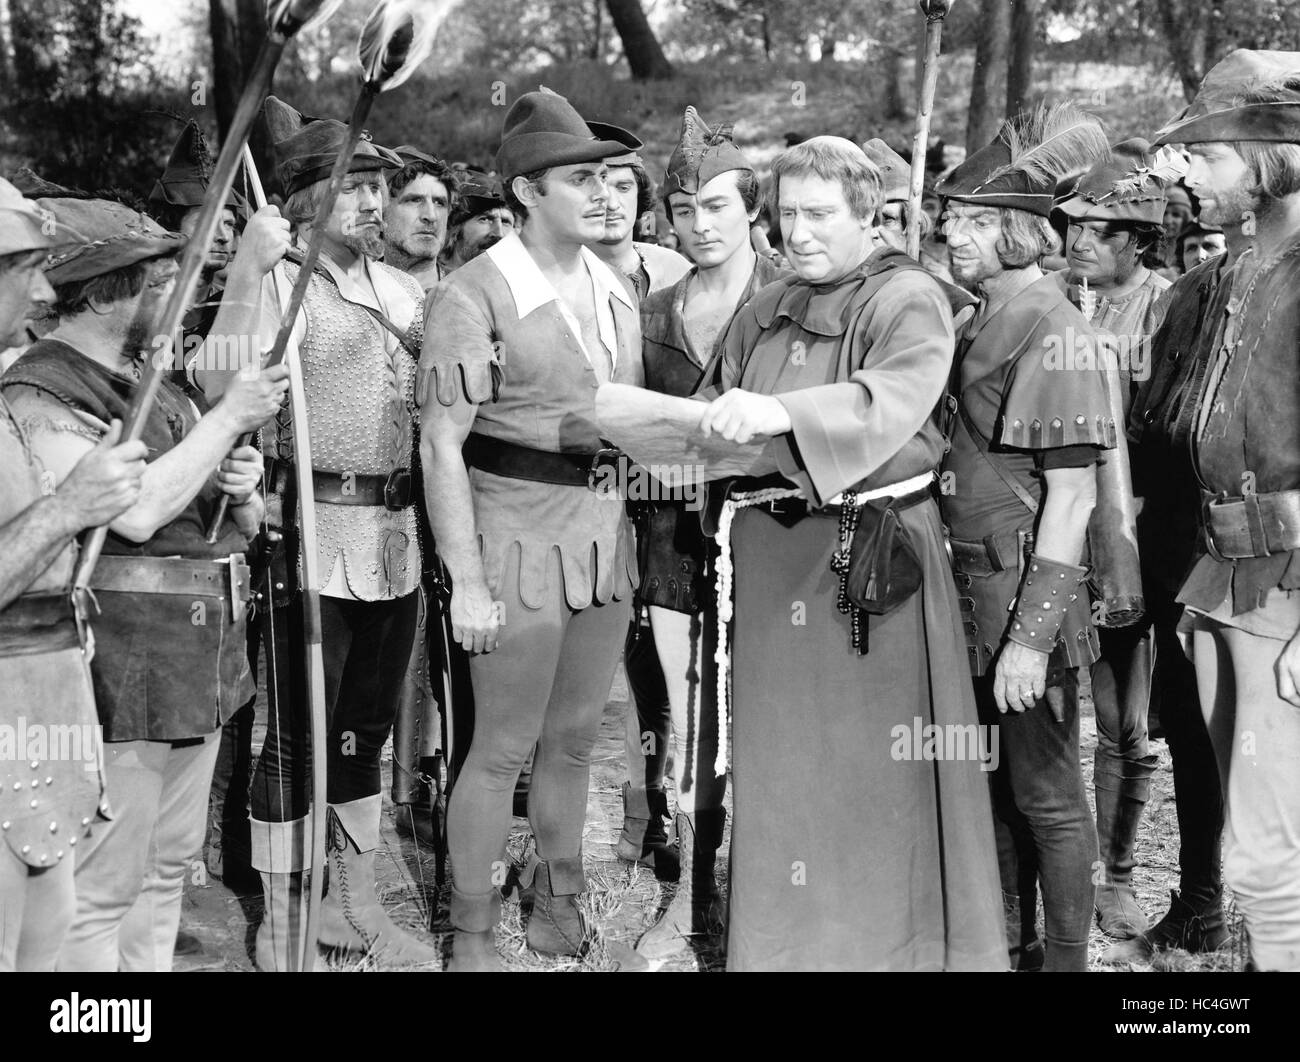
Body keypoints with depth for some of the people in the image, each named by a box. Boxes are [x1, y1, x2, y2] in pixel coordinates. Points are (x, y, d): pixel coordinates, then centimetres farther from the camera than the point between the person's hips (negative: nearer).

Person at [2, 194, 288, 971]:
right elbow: (134, 512, -25)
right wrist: (228, 419, -17)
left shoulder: (154, 382, 14)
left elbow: (242, 524, 21)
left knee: (168, 868, 16)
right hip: (117, 669, -9)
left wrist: (243, 486, -2)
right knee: (99, 889, -3)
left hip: (199, 662, 9)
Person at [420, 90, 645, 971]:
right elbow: (441, 445, -15)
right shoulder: (475, 295, -13)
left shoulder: (614, 288, 9)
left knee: (575, 740, 16)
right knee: (504, 749, 2)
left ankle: (560, 910, 32)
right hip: (519, 537, -6)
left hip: (606, 536, 7)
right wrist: (467, 583, -19)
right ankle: (472, 939, 17)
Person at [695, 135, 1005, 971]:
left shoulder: (910, 300, -5)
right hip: (774, 551, 5)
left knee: (872, 768, -1)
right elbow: (716, 412, 16)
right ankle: (778, 936, 22)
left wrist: (783, 412, -38)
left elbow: (895, 399, -24)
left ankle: (889, 940, 13)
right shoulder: (763, 313, 15)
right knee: (778, 760, 10)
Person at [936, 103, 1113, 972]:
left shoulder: (1052, 327, -14)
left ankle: (1068, 958, 15)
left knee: (1046, 793, 2)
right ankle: (1009, 946, 31)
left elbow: (1072, 494, -19)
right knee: (994, 782, 17)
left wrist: (1032, 634, -22)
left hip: (1028, 590, -8)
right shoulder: (982, 318, 11)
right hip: (974, 586, 8)